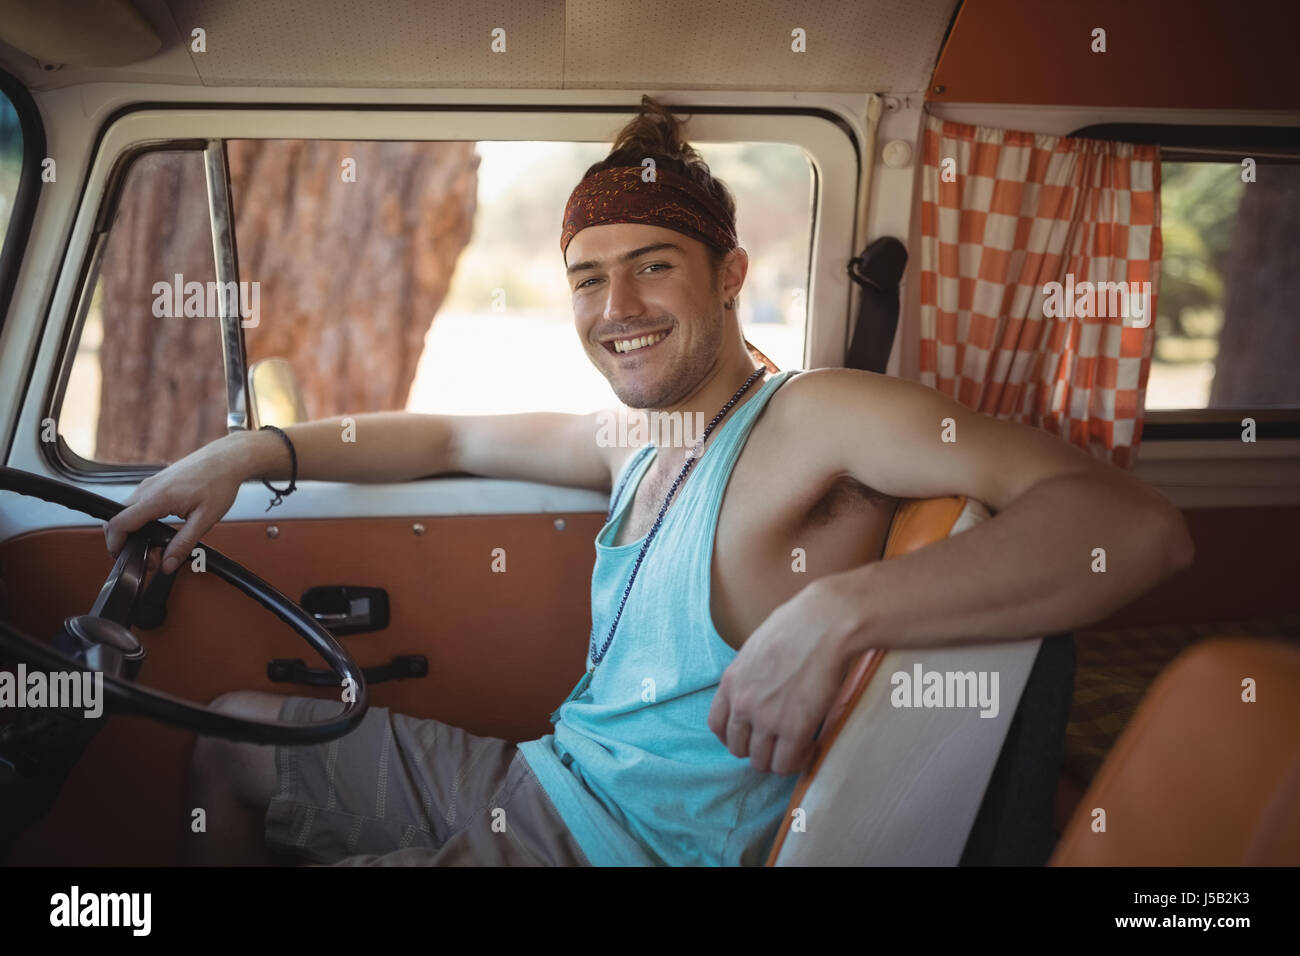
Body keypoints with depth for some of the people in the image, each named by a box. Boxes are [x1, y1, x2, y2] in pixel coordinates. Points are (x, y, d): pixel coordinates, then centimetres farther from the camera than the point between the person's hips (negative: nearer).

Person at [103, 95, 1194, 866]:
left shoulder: (812, 417, -20)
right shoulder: (643, 446, 5)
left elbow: (1140, 525, -32)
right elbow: (453, 439, 21)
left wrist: (835, 610, -44)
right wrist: (253, 451, 8)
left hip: (619, 844, -9)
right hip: (531, 776, 9)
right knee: (232, 738, 20)